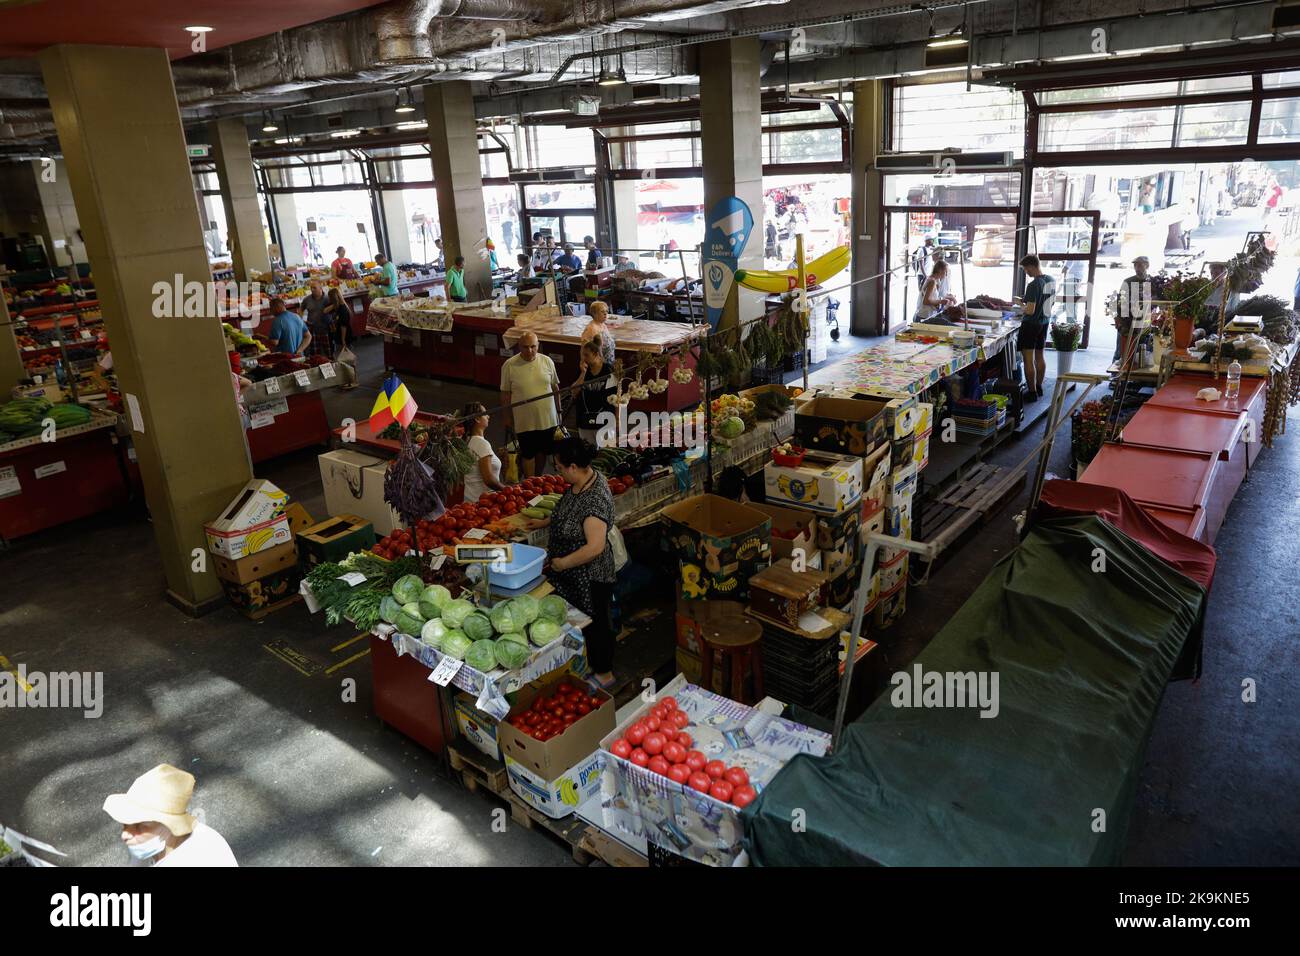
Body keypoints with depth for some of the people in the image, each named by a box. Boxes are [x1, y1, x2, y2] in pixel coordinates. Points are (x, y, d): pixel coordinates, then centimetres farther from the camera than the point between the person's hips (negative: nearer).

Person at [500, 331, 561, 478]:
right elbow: (505, 394, -3)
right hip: (524, 421, -3)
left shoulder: (547, 361, -2)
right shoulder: (509, 365, -11)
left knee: (543, 451, 17)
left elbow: (555, 388, 8)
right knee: (528, 454, 7)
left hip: (548, 419, 3)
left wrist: (558, 412, 11)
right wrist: (507, 418, -1)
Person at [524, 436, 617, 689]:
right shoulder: (580, 481, -4)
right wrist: (544, 523, 17)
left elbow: (595, 546, -35)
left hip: (589, 576, -9)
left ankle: (604, 674, 32)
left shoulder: (595, 499, -33)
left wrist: (562, 563, -24)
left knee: (594, 623, 11)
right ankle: (591, 662, 45)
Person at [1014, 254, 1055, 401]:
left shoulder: (1034, 285, -23)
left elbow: (1030, 311, -26)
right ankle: (1039, 388, 29)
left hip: (1031, 324, -9)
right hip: (1045, 321, 9)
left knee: (1028, 359, -1)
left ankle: (1032, 393, 2)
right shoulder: (1052, 280, 2)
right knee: (1040, 356, 18)